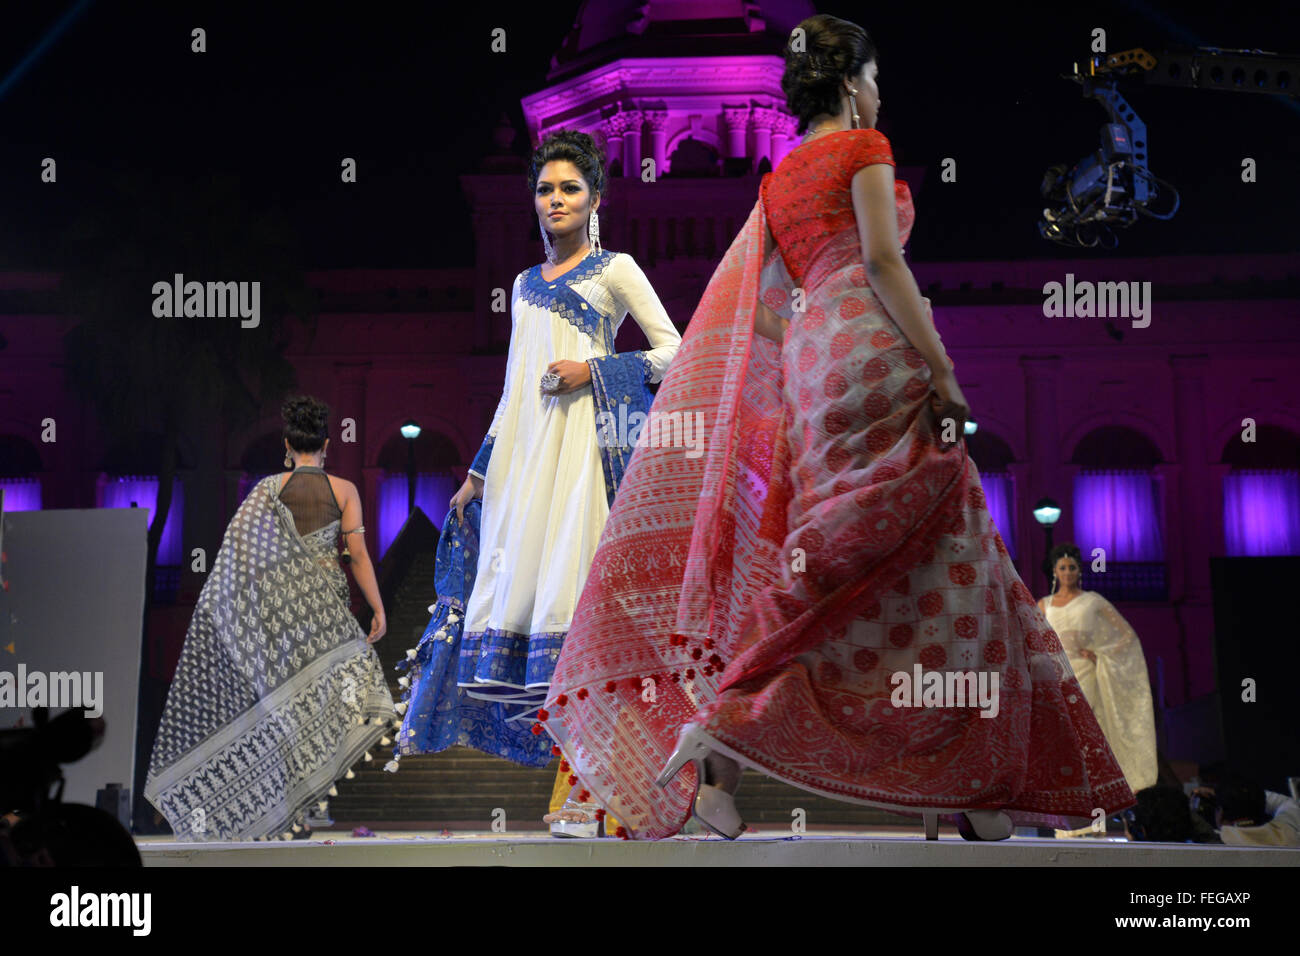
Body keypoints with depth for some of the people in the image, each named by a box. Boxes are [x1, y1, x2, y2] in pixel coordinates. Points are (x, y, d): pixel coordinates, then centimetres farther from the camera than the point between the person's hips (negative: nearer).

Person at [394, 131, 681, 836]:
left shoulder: (615, 269, 7)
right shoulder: (526, 283, 22)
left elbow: (673, 352, 2)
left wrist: (593, 370, -10)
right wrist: (479, 470, 20)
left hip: (583, 442, -6)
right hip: (522, 448, 6)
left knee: (571, 586, -16)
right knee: (515, 586, -4)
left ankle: (576, 790, -18)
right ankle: (570, 786, -1)